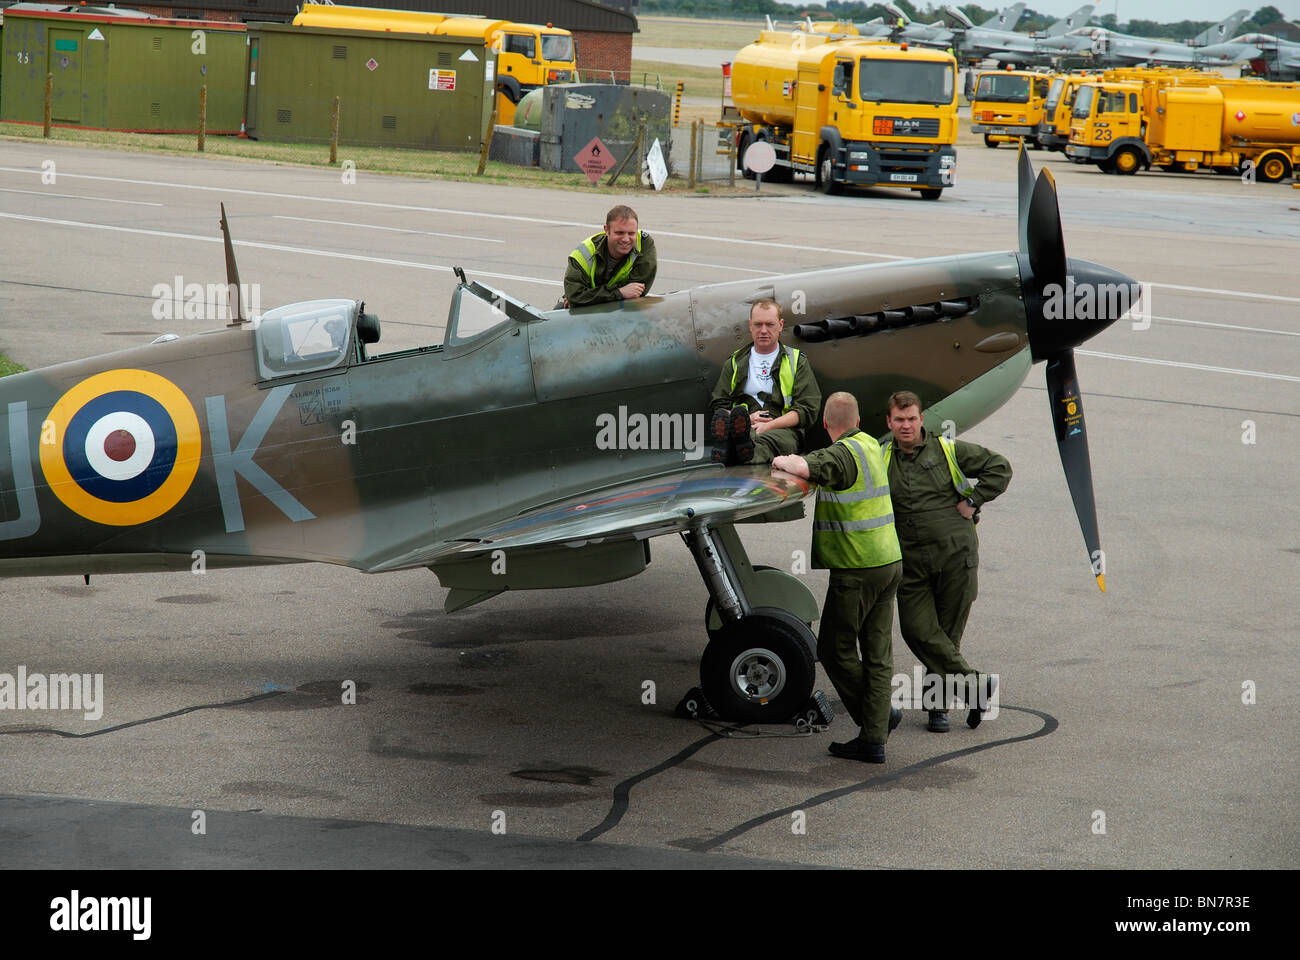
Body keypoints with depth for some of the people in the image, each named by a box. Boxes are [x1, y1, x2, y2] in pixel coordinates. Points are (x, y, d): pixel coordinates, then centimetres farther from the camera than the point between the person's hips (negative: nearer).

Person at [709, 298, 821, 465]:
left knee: (767, 440, -42)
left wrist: (769, 425, -10)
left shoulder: (797, 362, 20)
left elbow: (807, 409, 7)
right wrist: (747, 419, -3)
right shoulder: (734, 362, 27)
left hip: (783, 429, -1)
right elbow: (718, 405, 20)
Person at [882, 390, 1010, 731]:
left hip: (955, 554, -2)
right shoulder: (881, 459, 9)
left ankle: (939, 705, 12)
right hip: (911, 560, 2)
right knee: (917, 630, -12)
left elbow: (999, 468, 10)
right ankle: (976, 684, -2)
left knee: (948, 633, 1)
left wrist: (972, 501, 2)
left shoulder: (948, 450, 4)